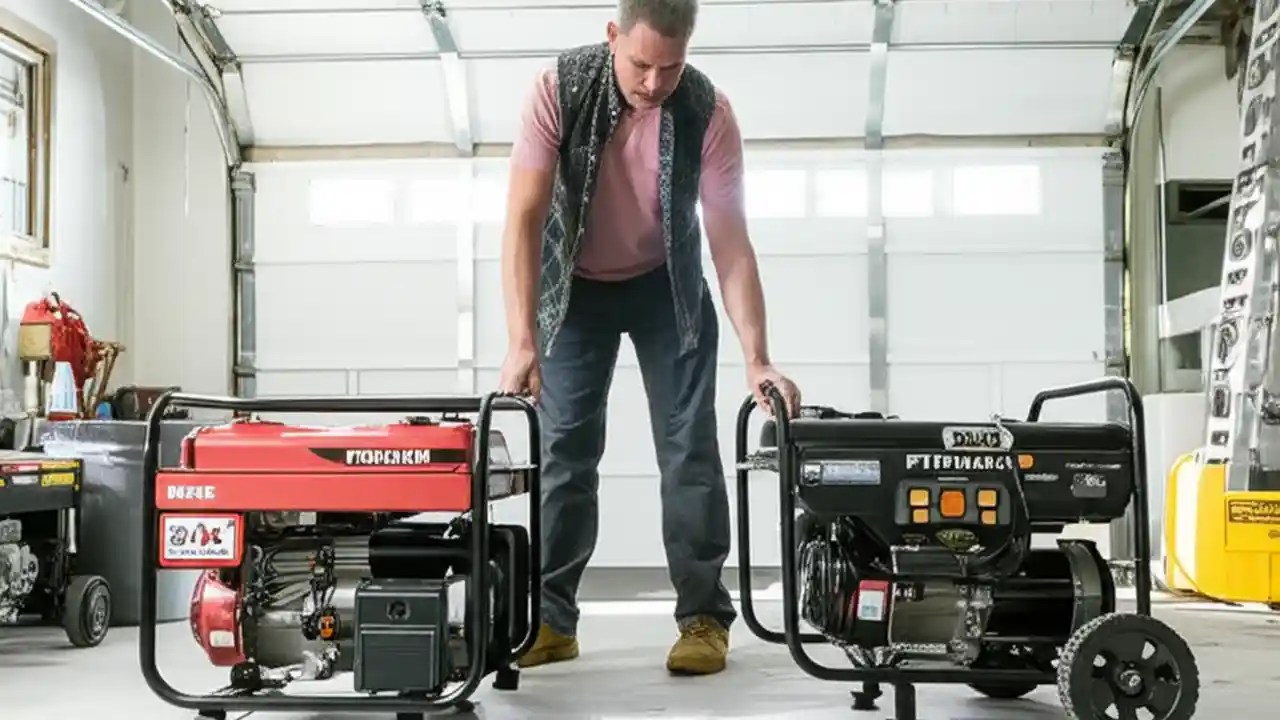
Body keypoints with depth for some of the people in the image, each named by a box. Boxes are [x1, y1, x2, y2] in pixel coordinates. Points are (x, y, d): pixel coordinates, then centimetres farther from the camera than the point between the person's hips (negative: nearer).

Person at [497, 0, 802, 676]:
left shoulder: (708, 111, -24)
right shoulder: (561, 87, -25)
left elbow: (730, 243, -23)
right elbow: (524, 218, -28)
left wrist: (756, 359, -30)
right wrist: (522, 341, -37)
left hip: (667, 285, 0)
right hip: (576, 285, 0)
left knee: (689, 447, -6)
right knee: (564, 447, -3)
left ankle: (704, 617, 1)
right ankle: (551, 618, 6)